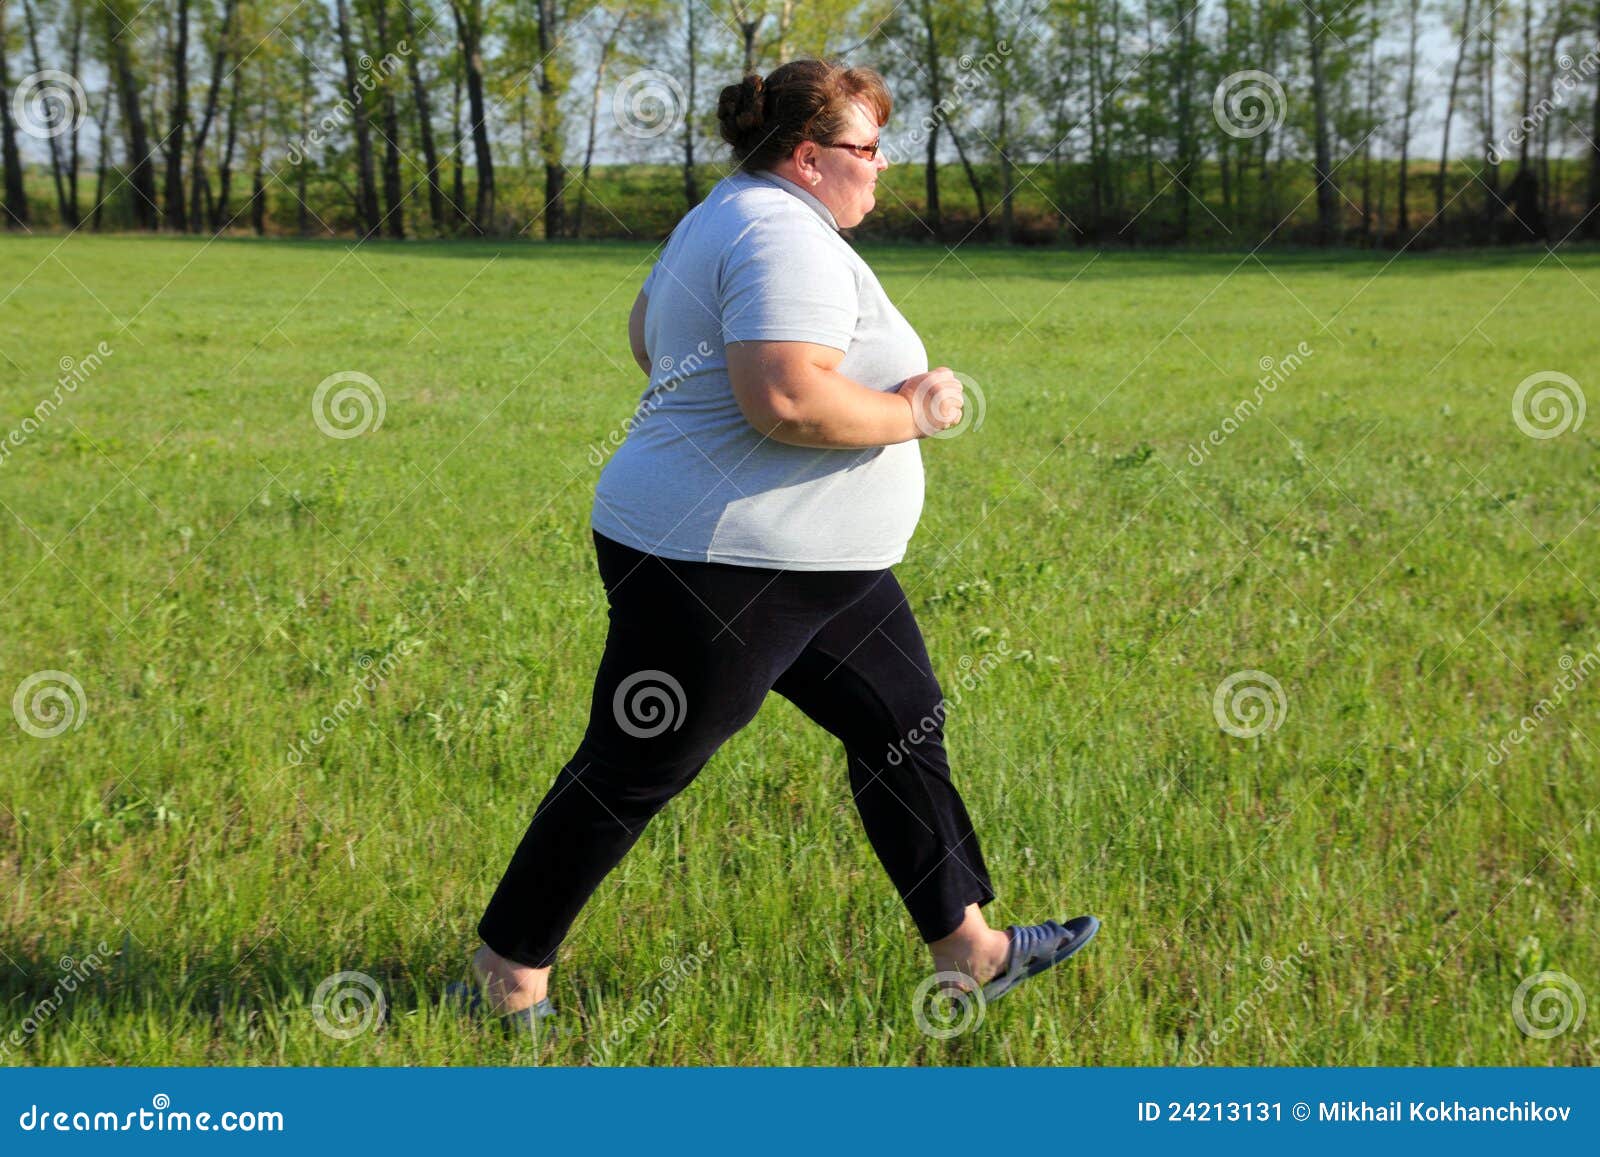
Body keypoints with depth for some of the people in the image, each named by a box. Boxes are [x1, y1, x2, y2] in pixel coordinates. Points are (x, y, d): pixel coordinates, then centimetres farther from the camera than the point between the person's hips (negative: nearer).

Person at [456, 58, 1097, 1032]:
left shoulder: (730, 214, 14)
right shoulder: (790, 238, -20)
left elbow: (649, 331, 27)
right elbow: (788, 402, -33)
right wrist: (911, 414, -18)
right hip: (717, 568, -11)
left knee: (903, 725, 11)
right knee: (635, 771, 0)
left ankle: (970, 951, 17)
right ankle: (512, 968, 14)